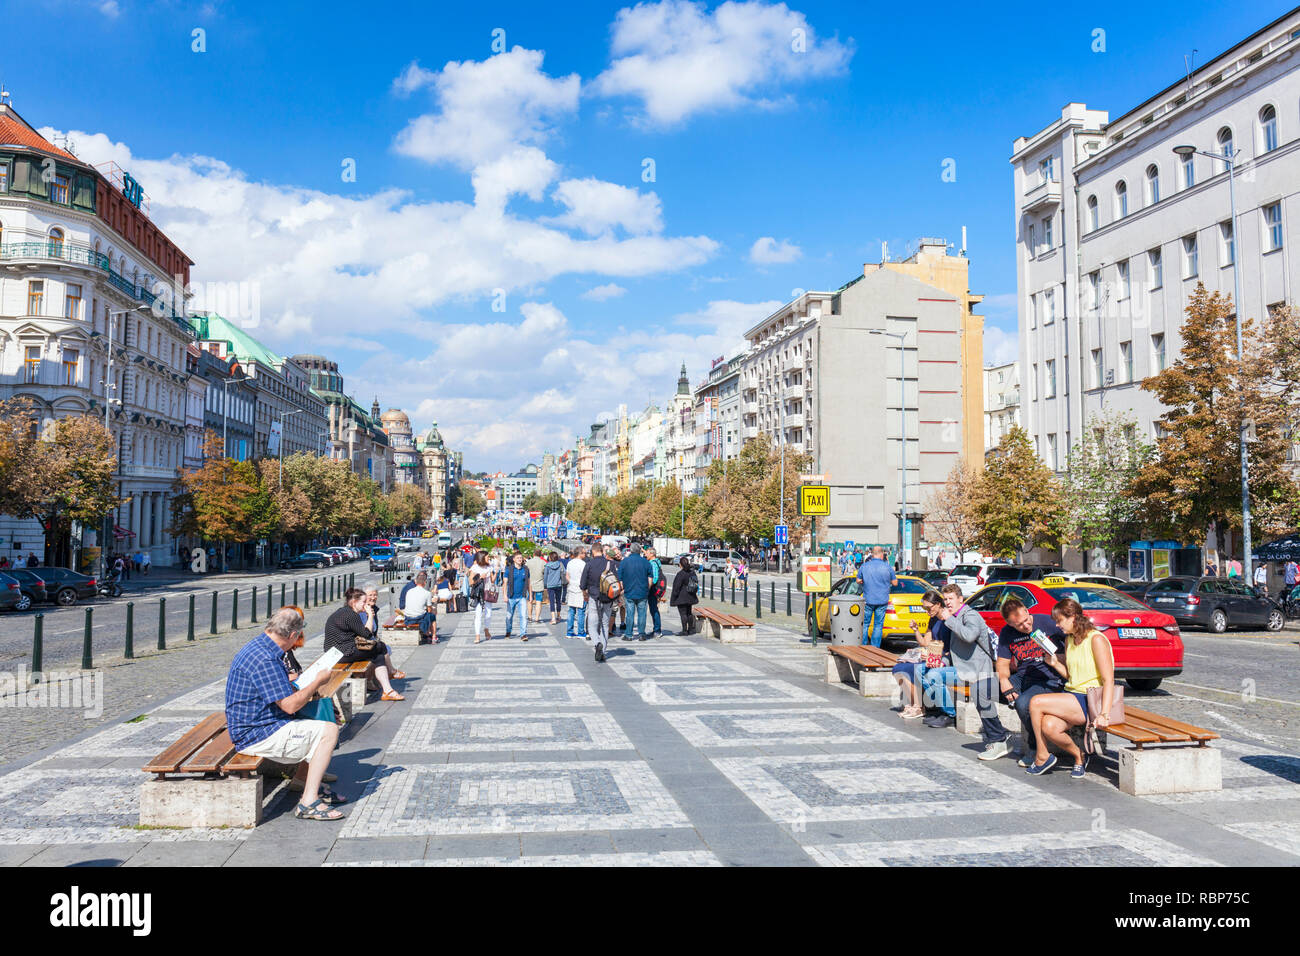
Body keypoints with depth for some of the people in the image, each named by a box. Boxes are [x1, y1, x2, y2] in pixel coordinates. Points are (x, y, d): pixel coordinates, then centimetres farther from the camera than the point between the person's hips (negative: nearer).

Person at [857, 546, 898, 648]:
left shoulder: (864, 566, -3)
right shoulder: (887, 567, -6)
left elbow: (858, 581, 6)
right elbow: (895, 582, 1)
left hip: (867, 600, 1)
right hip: (882, 601, -1)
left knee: (865, 624, 11)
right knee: (878, 625, 6)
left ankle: (862, 647, 13)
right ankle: (874, 649, 7)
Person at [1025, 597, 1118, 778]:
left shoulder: (1096, 639, -12)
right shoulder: (1069, 639, 14)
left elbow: (1108, 680, -17)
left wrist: (1104, 714, -26)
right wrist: (1055, 663, 2)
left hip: (1090, 701, -7)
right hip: (1072, 695, 7)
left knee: (1036, 703, -22)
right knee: (1049, 726, -23)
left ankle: (1042, 757, -3)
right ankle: (1079, 757, 5)